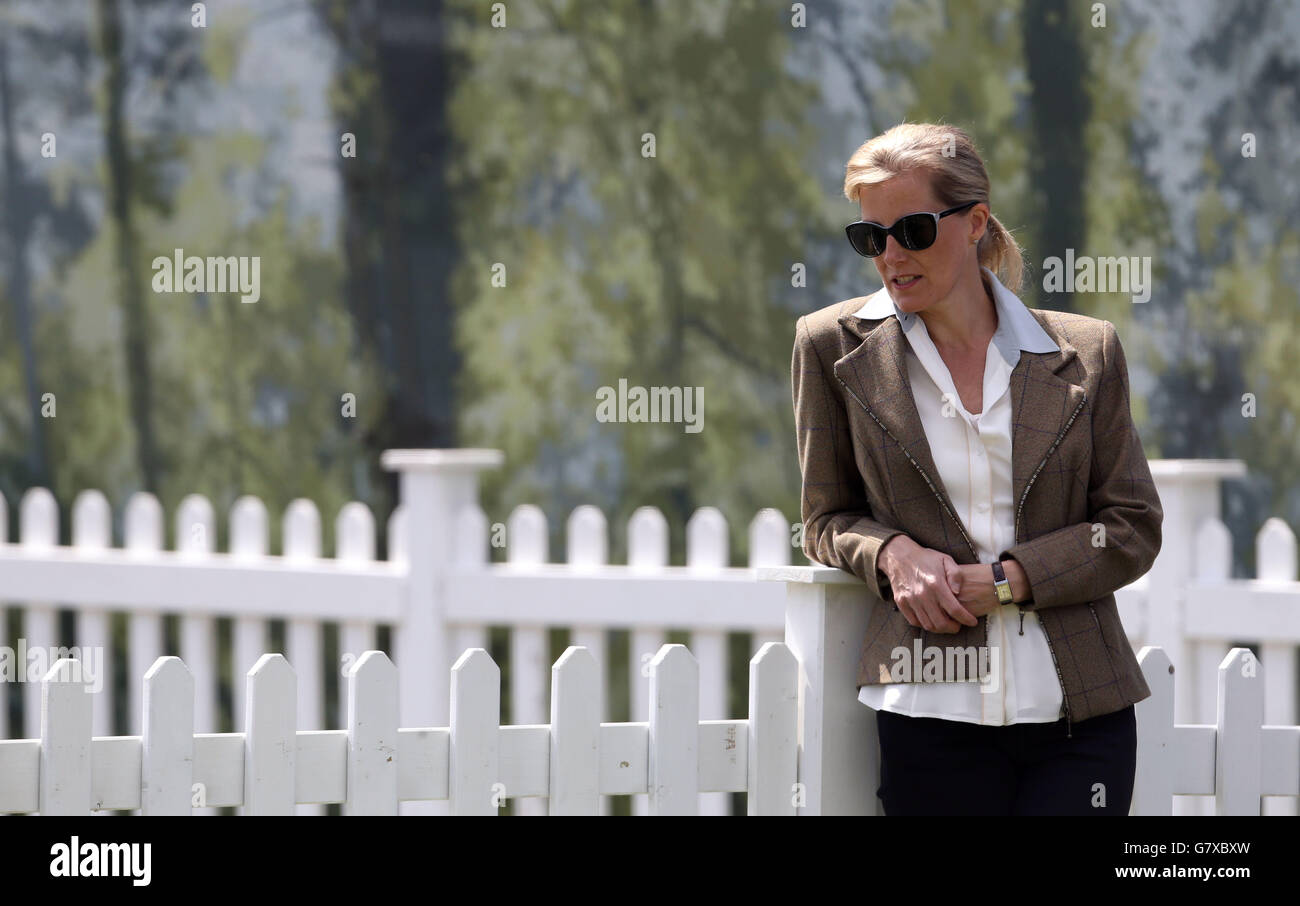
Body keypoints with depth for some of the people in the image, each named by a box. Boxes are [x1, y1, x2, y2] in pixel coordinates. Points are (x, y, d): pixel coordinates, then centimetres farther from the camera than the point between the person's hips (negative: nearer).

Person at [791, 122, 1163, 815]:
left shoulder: (1085, 353, 5)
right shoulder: (833, 347, 5)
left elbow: (1134, 528, 6)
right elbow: (827, 519, 14)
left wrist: (1007, 579, -8)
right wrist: (892, 554, -9)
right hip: (931, 714, 0)